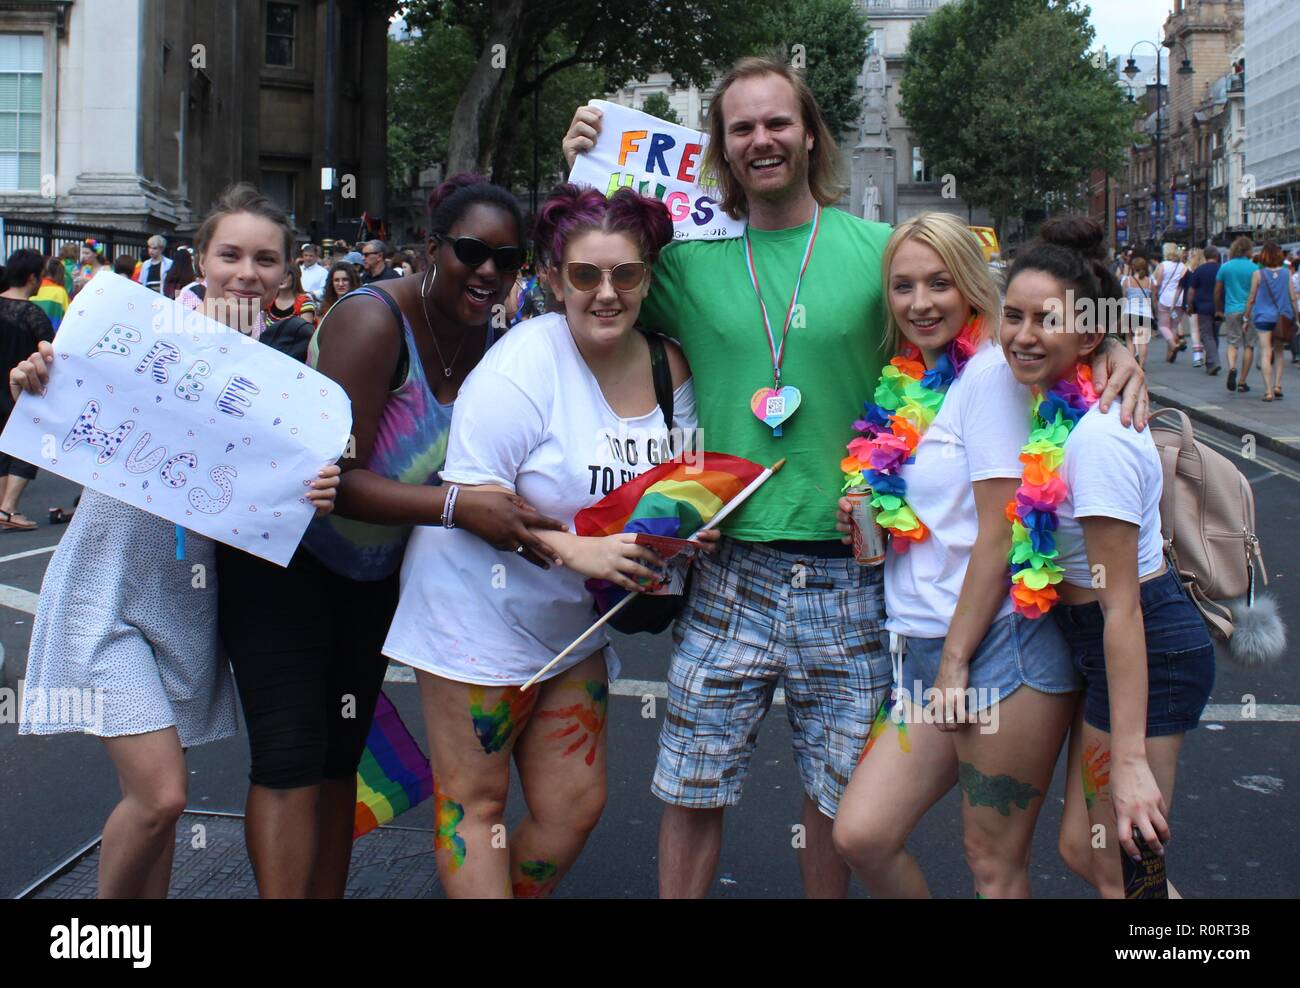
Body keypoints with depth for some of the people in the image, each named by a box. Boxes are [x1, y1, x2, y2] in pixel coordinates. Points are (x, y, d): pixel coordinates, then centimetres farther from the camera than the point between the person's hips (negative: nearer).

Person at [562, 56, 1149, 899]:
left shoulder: (877, 249, 0)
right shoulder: (689, 256, 3)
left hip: (850, 570, 0)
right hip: (731, 568, 0)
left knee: (838, 798, 14)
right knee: (692, 794, 8)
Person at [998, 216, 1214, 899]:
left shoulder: (1097, 439, -24)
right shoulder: (1057, 408, 4)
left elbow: (1122, 607, -24)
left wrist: (1130, 759, -24)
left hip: (1145, 654, -10)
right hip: (1097, 645, 10)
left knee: (1123, 872, 3)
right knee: (1082, 848, 18)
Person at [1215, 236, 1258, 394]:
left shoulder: (1225, 267, 2)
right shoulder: (1254, 268, -5)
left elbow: (1217, 292, 8)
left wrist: (1218, 310, 21)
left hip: (1232, 310, 1)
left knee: (1233, 344, 8)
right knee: (1248, 345, 7)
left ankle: (1232, 367, -22)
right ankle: (1242, 382, 8)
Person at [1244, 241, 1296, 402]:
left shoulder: (1258, 274, -5)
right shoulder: (1286, 274, 0)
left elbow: (1251, 299, 0)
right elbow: (1293, 298, 3)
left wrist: (1247, 317, 11)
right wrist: (1294, 318, 13)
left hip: (1263, 317, -2)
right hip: (1283, 319, 2)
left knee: (1266, 354, -3)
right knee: (1279, 353, 17)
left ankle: (1268, 391, -9)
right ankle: (1277, 385, 10)